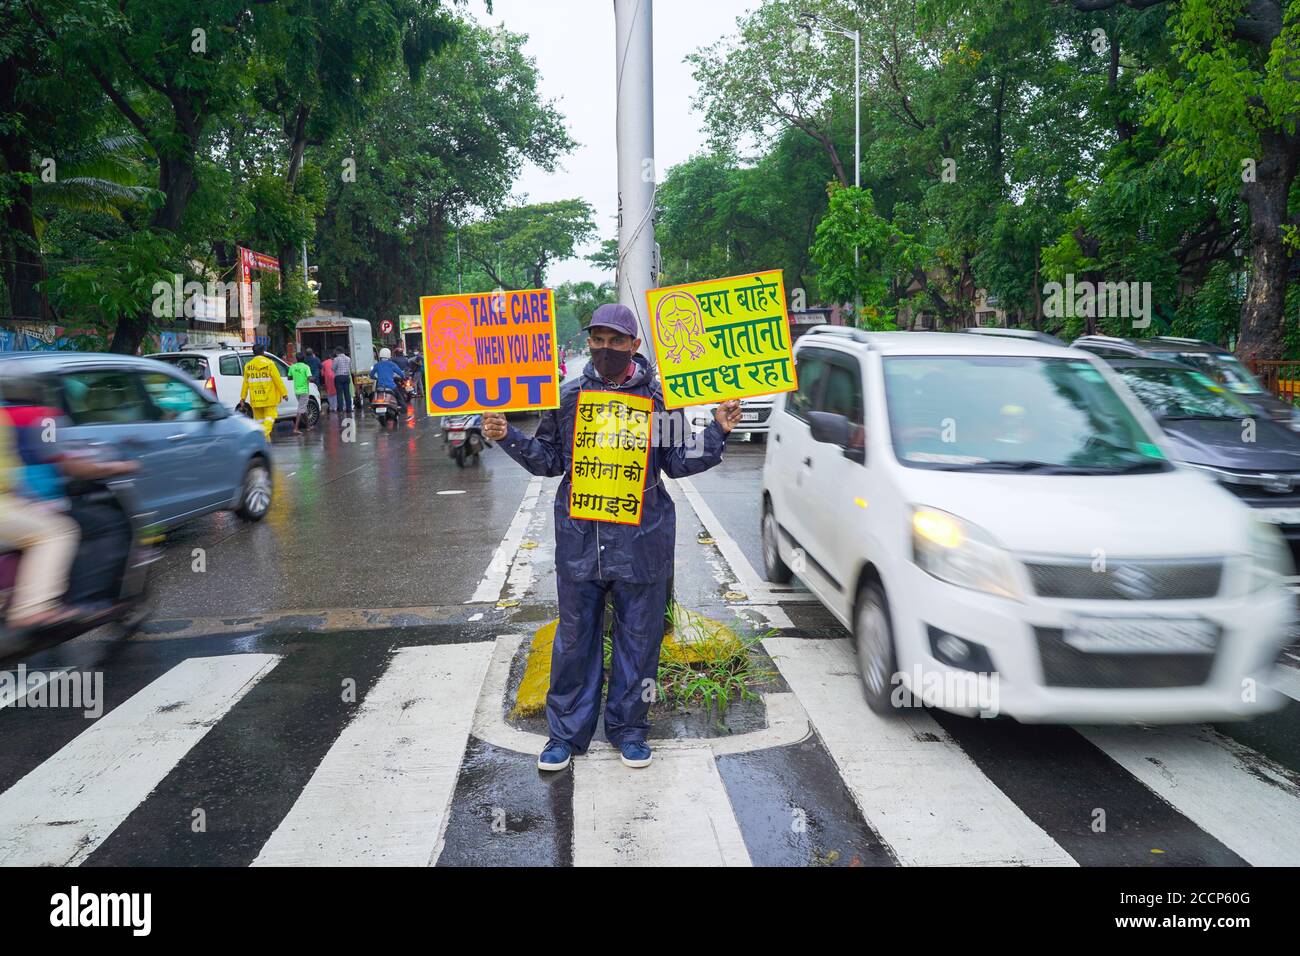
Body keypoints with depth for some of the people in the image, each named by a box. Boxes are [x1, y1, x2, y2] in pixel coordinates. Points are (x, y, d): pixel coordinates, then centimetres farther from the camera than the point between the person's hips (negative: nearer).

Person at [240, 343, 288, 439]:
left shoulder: (248, 365, 5)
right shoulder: (269, 363, -7)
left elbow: (245, 383, 8)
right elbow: (278, 380, -8)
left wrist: (243, 396, 14)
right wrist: (284, 393, -3)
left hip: (255, 399, 4)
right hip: (269, 398, -4)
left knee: (259, 418, 13)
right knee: (270, 416, 0)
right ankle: (265, 432, -22)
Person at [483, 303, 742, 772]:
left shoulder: (659, 397, 1)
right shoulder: (567, 396, 4)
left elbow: (679, 462, 5)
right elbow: (549, 460, 10)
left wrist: (718, 431, -7)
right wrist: (507, 436, -3)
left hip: (642, 539, -1)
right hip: (579, 538, 1)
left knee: (638, 637, 10)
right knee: (574, 638, 9)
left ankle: (628, 727, 28)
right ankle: (567, 732, 24)